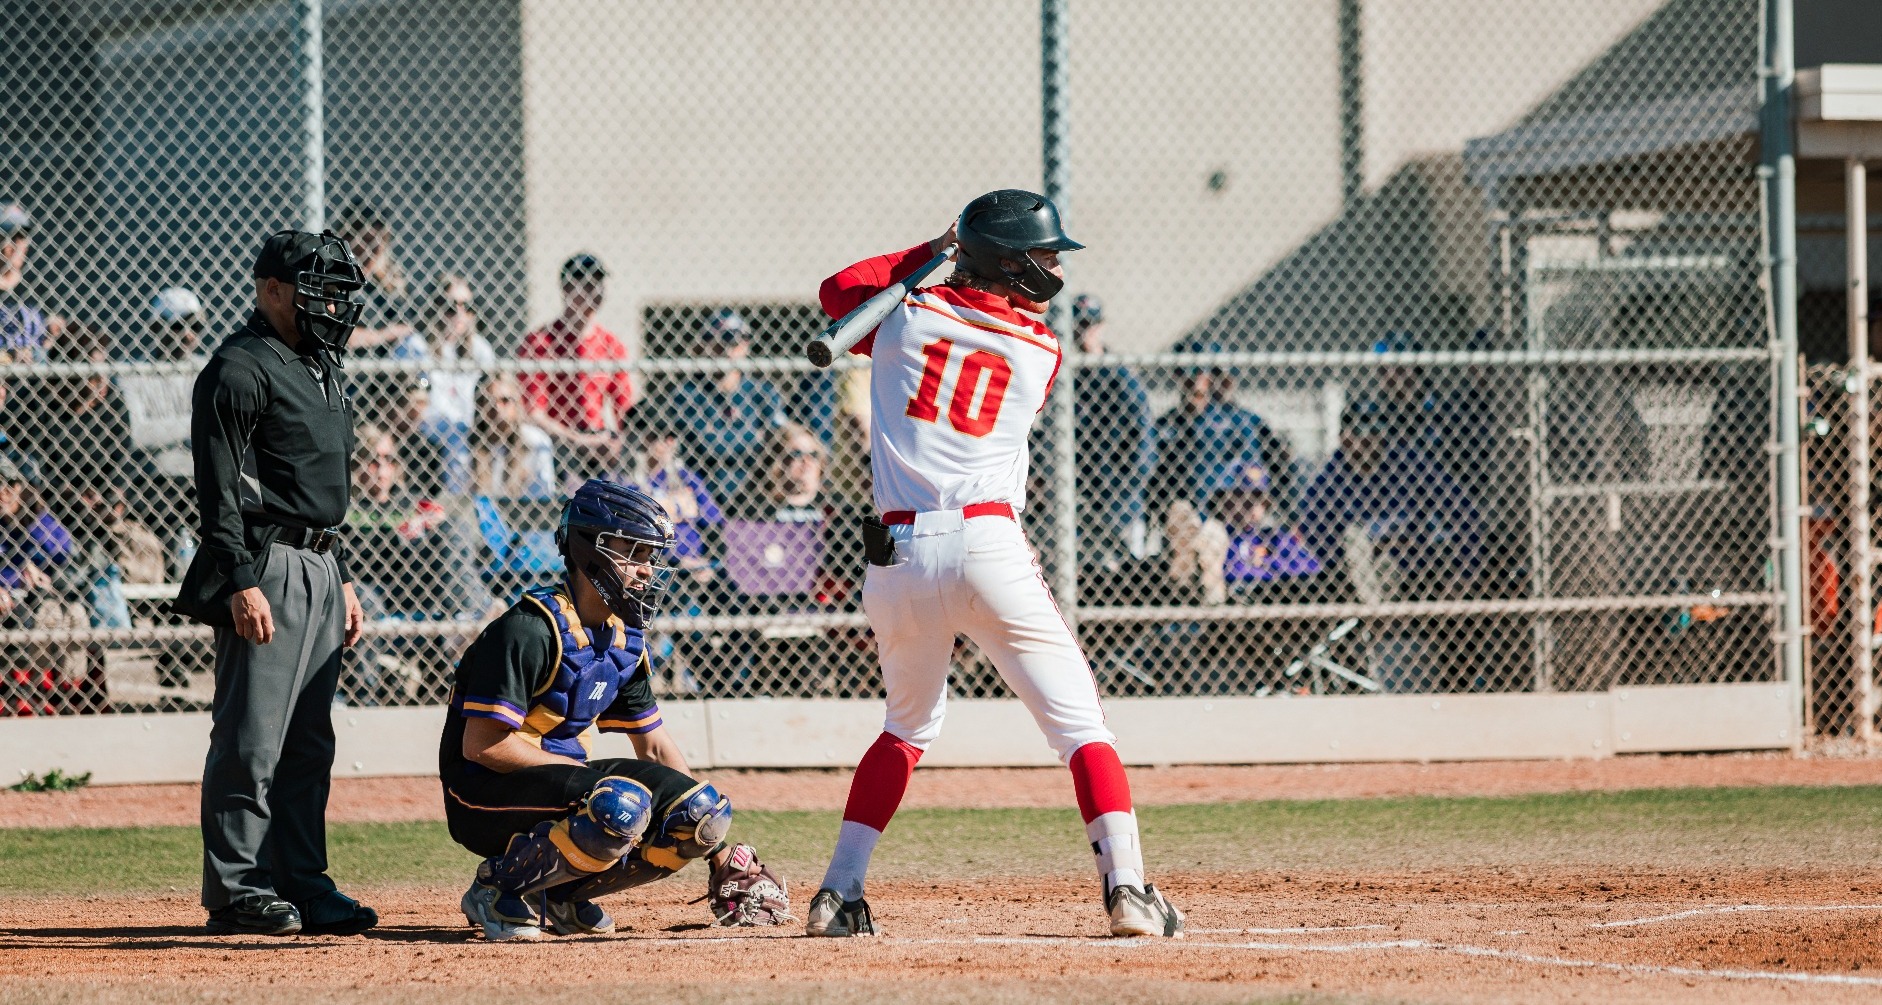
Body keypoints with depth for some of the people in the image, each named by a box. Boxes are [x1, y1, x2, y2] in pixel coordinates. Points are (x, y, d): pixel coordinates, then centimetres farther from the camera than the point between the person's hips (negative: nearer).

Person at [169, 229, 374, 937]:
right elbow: (219, 488, -16)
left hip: (320, 569, 10)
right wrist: (242, 583, -22)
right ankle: (236, 892, -7)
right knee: (253, 738, -9)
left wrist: (342, 580, 23)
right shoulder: (239, 370, -10)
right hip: (266, 566, -10)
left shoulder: (321, 371, 20)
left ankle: (303, 883, 15)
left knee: (309, 741, 10)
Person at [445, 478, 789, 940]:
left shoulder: (624, 640, 9)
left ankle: (564, 893, 5)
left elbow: (655, 747, 16)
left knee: (700, 814, -3)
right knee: (620, 806, -34)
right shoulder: (532, 629, -18)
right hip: (485, 796, -9)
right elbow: (481, 745, -22)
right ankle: (499, 886, -14)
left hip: (562, 779, 9)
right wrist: (582, 770, -17)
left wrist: (720, 855, 11)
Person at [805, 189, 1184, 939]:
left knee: (910, 724, 24)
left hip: (896, 558, 4)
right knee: (1078, 721, 0)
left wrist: (930, 255, 29)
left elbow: (835, 290, 31)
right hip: (987, 547, -4)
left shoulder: (905, 317, 10)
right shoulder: (1042, 352, 7)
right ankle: (1125, 887, -14)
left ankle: (840, 893, 18)